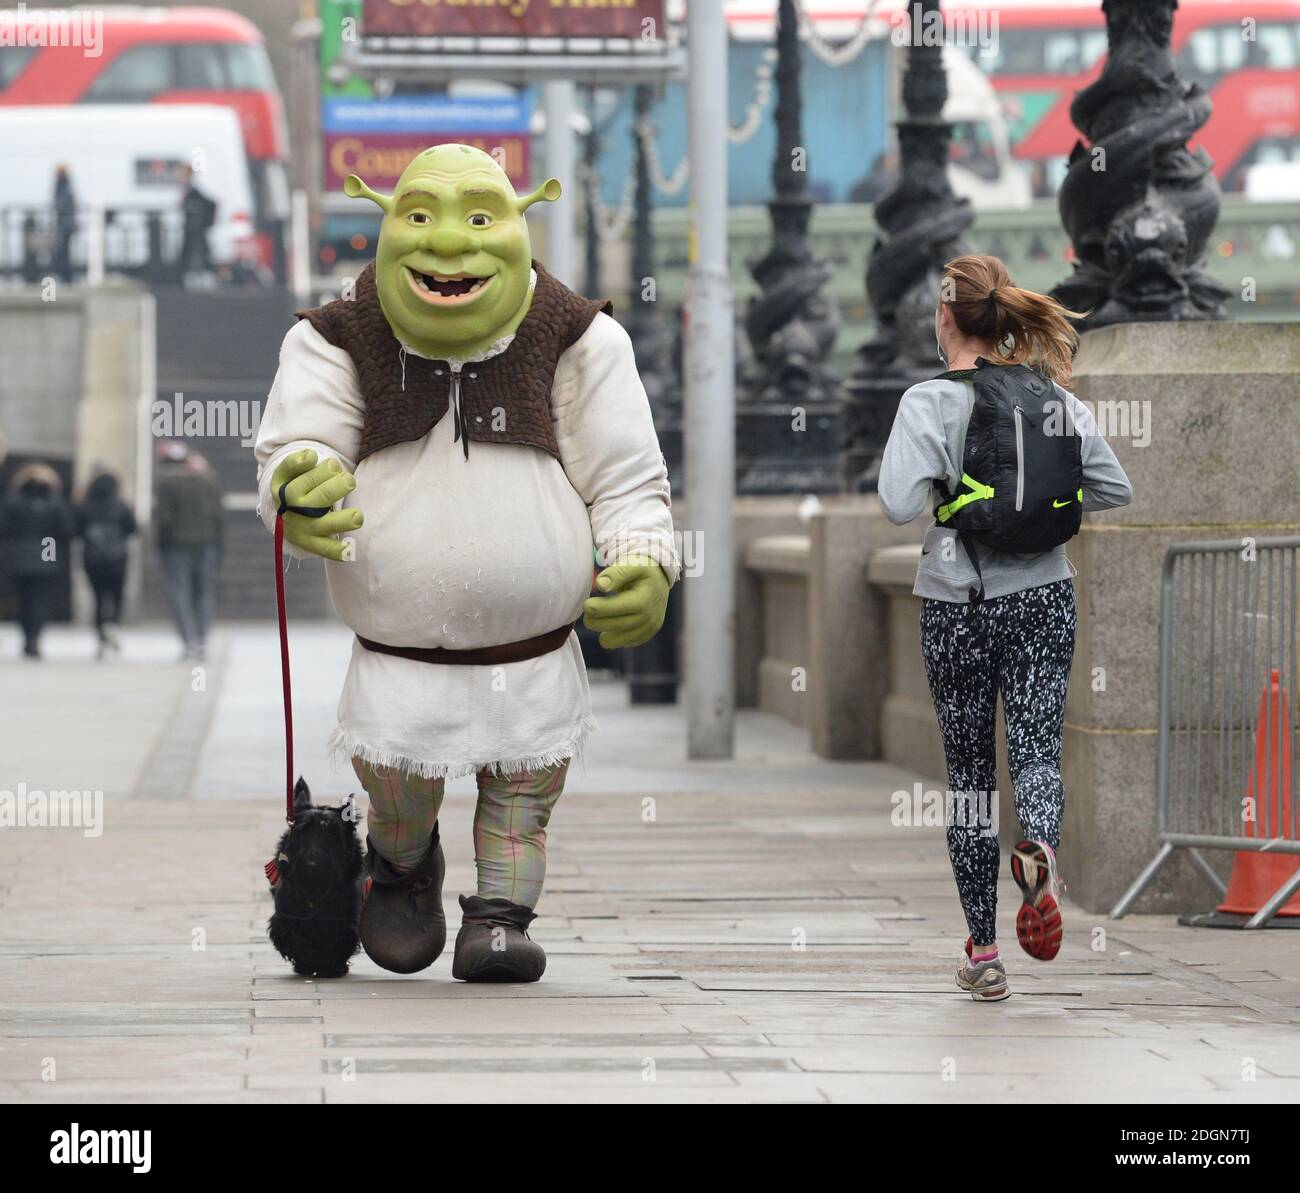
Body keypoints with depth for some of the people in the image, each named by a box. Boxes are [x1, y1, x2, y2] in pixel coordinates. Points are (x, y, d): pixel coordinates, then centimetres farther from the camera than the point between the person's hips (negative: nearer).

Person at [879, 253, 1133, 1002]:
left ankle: (983, 950, 11)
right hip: (1043, 600, 2)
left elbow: (899, 504, -22)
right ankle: (1040, 849, -34)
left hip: (958, 604, -2)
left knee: (969, 773, 8)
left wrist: (943, 489, 0)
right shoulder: (1055, 398, 2)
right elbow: (1116, 489, 5)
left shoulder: (930, 402, -11)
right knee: (1038, 750, 1)